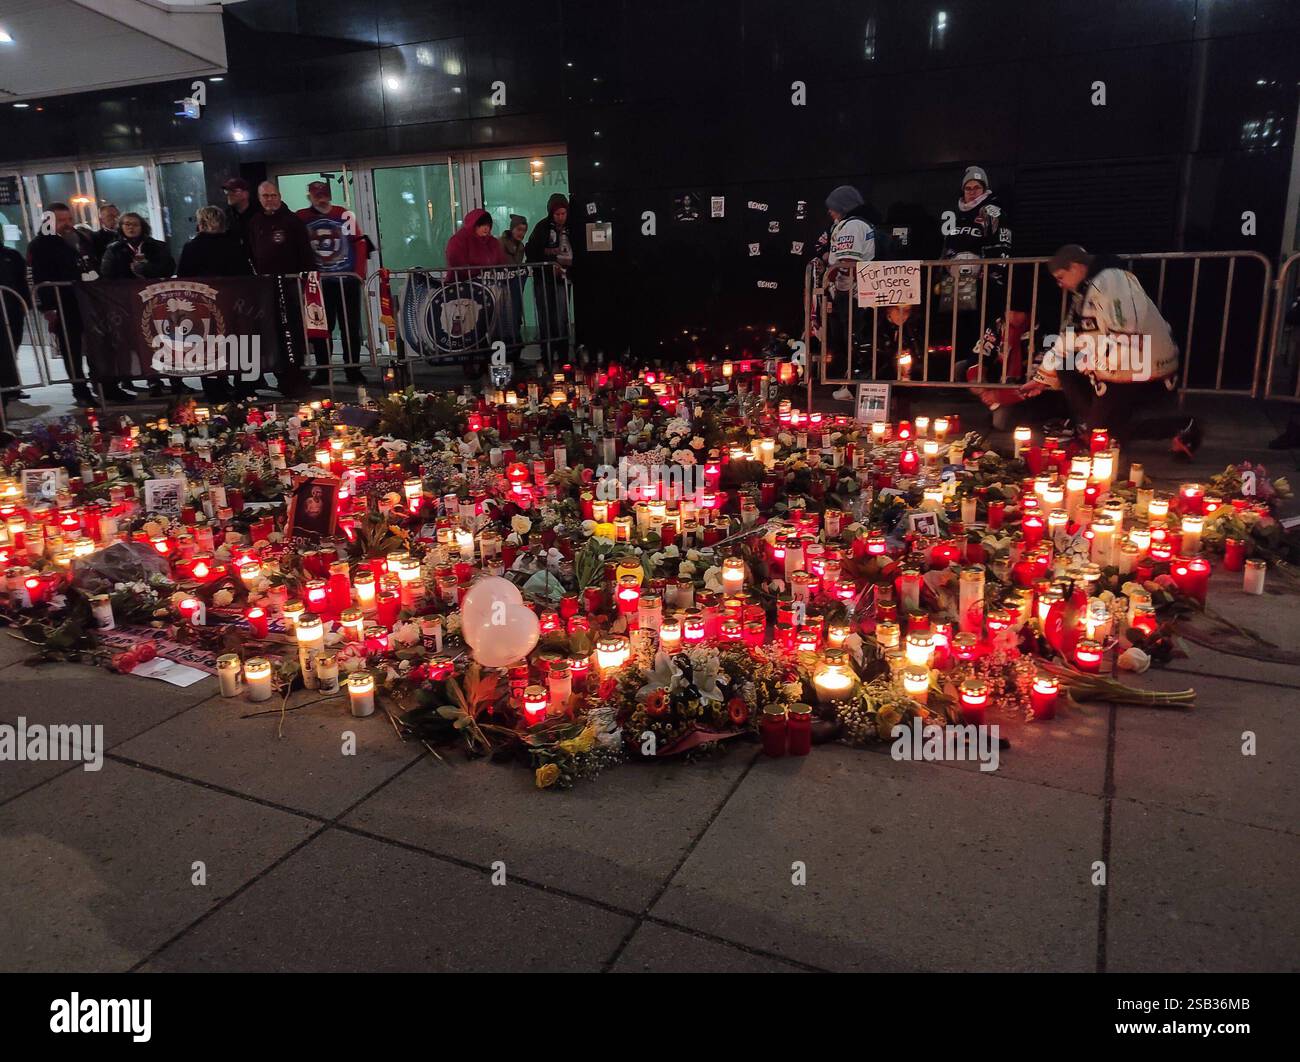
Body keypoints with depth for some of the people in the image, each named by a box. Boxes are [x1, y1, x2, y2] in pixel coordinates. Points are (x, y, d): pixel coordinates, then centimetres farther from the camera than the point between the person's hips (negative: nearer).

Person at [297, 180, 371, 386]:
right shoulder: (301, 219, 4)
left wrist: (359, 273, -3)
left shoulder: (345, 215, 4)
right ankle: (322, 371, 11)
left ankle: (353, 370, 10)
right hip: (318, 282, 0)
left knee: (351, 326, 3)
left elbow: (360, 243, 3)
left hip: (347, 279, 0)